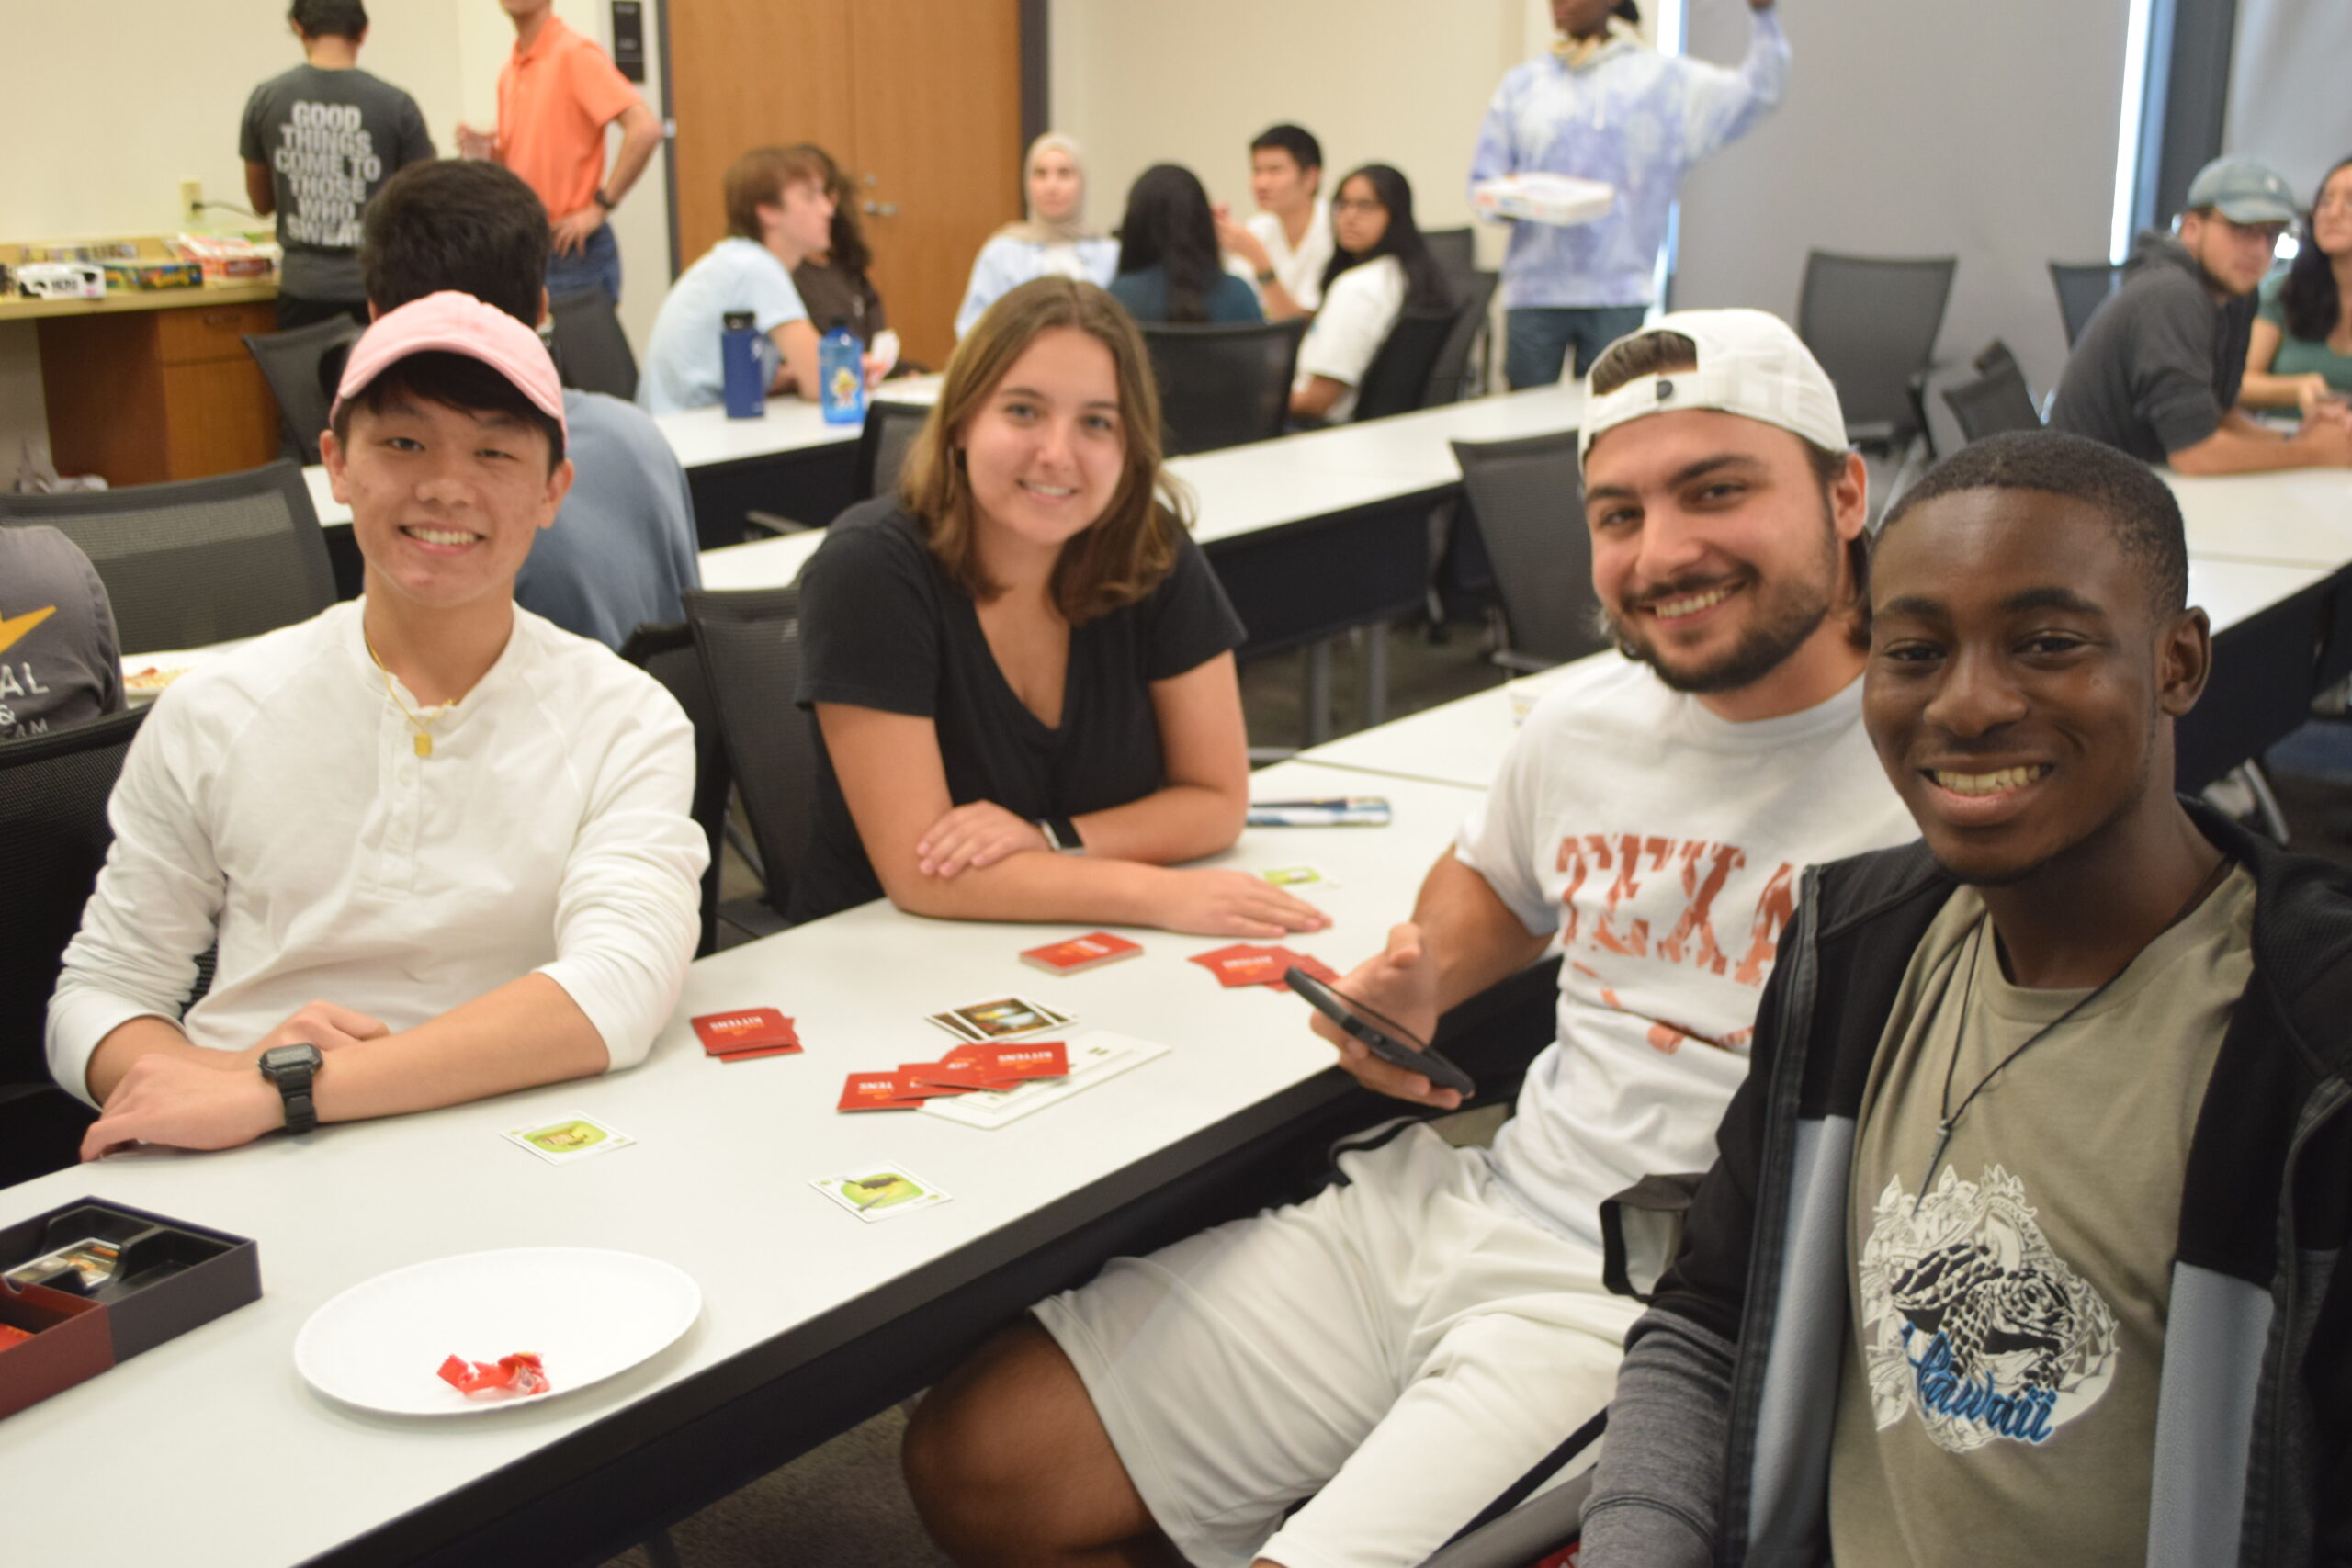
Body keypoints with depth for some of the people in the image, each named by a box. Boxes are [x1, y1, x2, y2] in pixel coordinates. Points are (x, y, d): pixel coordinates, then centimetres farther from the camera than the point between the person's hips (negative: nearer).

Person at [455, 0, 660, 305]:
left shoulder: (575, 54, -10)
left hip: (572, 251, -8)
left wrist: (600, 207, -18)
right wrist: (487, 152, 1)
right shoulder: (508, 72, 15)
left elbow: (645, 129, -21)